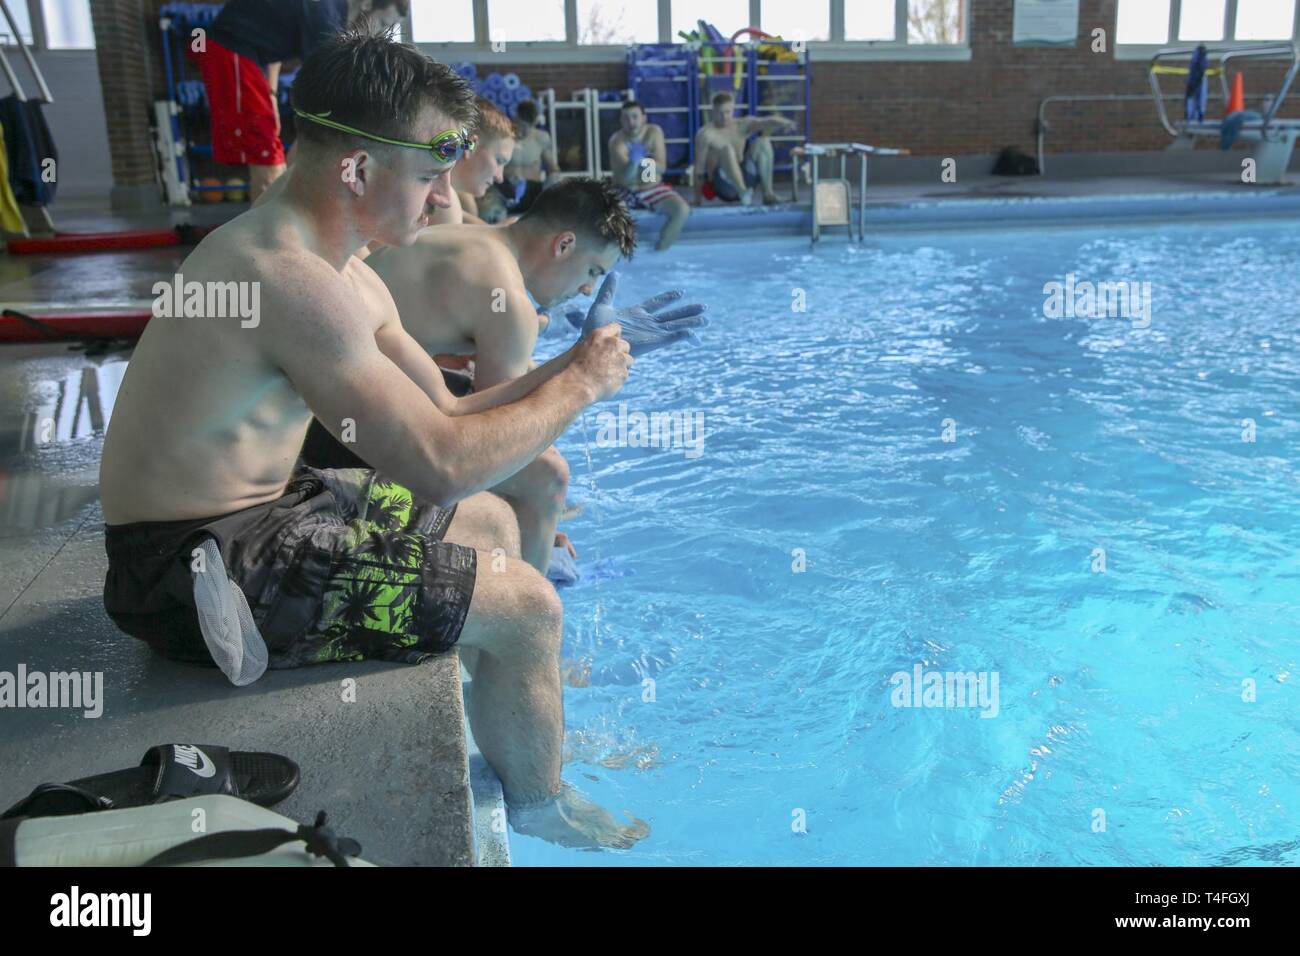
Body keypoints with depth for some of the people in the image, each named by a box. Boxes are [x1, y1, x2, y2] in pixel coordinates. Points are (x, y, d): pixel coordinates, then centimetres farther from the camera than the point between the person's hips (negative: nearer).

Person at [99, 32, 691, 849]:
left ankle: (531, 696, 40)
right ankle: (540, 805, 19)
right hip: (198, 573, -10)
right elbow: (441, 465, -31)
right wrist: (578, 387, -16)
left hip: (260, 507, 10)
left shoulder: (341, 271, 6)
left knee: (493, 523, 20)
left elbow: (441, 418, 8)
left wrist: (565, 368, -4)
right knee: (526, 607, -8)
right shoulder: (293, 280, -27)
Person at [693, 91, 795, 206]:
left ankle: (768, 193, -18)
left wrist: (783, 122, -34)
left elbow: (765, 122, -12)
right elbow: (699, 169, -5)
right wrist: (697, 202, -6)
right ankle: (743, 193, -46)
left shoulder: (742, 125, 7)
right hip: (723, 186, -4)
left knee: (762, 141, -10)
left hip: (743, 179, 5)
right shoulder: (706, 134, -5)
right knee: (727, 148, -28)